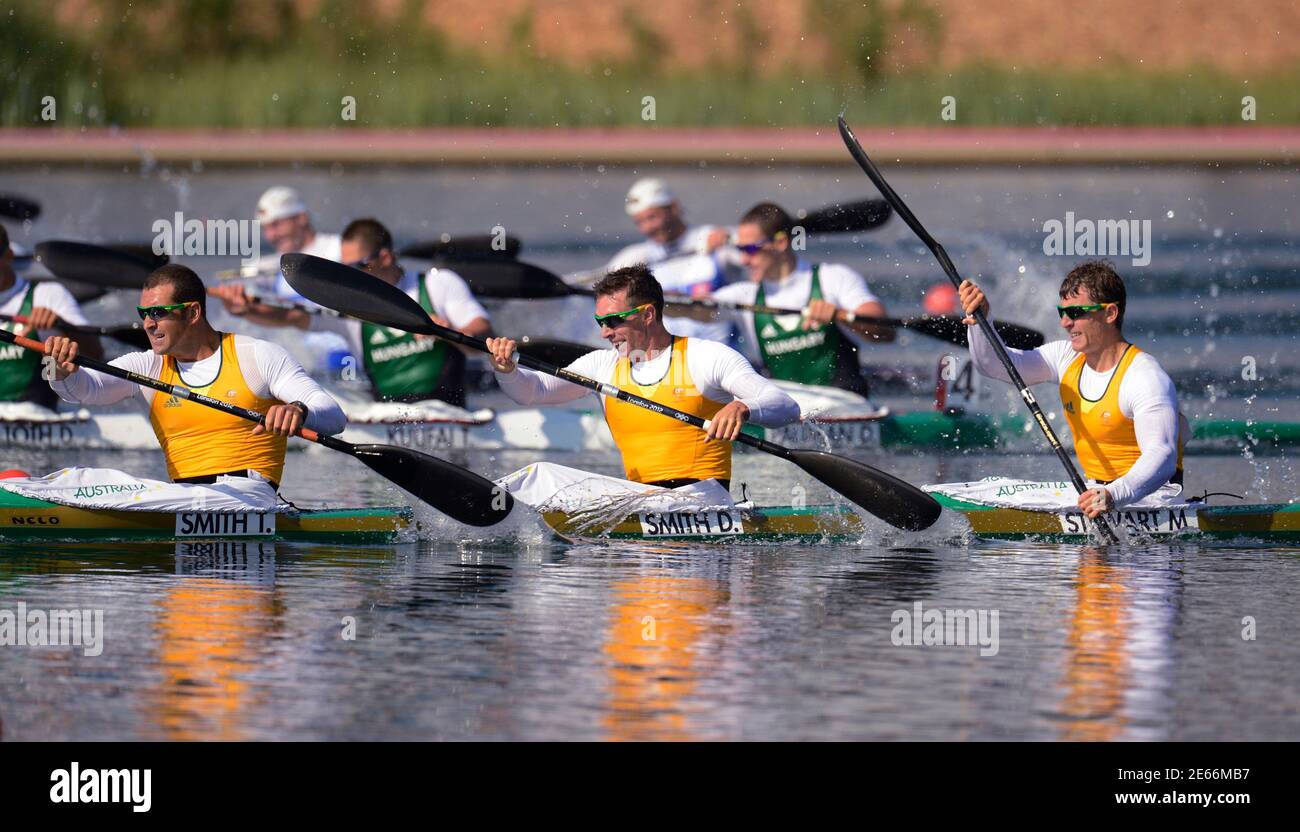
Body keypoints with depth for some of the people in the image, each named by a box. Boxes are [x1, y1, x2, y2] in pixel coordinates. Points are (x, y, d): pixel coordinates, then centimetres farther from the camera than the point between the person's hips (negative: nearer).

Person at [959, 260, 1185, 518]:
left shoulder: (1146, 378, -18)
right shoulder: (1068, 358, 6)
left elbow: (1162, 457, -30)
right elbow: (994, 364, 8)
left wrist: (1115, 495, -48)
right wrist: (979, 321, -12)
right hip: (1097, 491, 7)